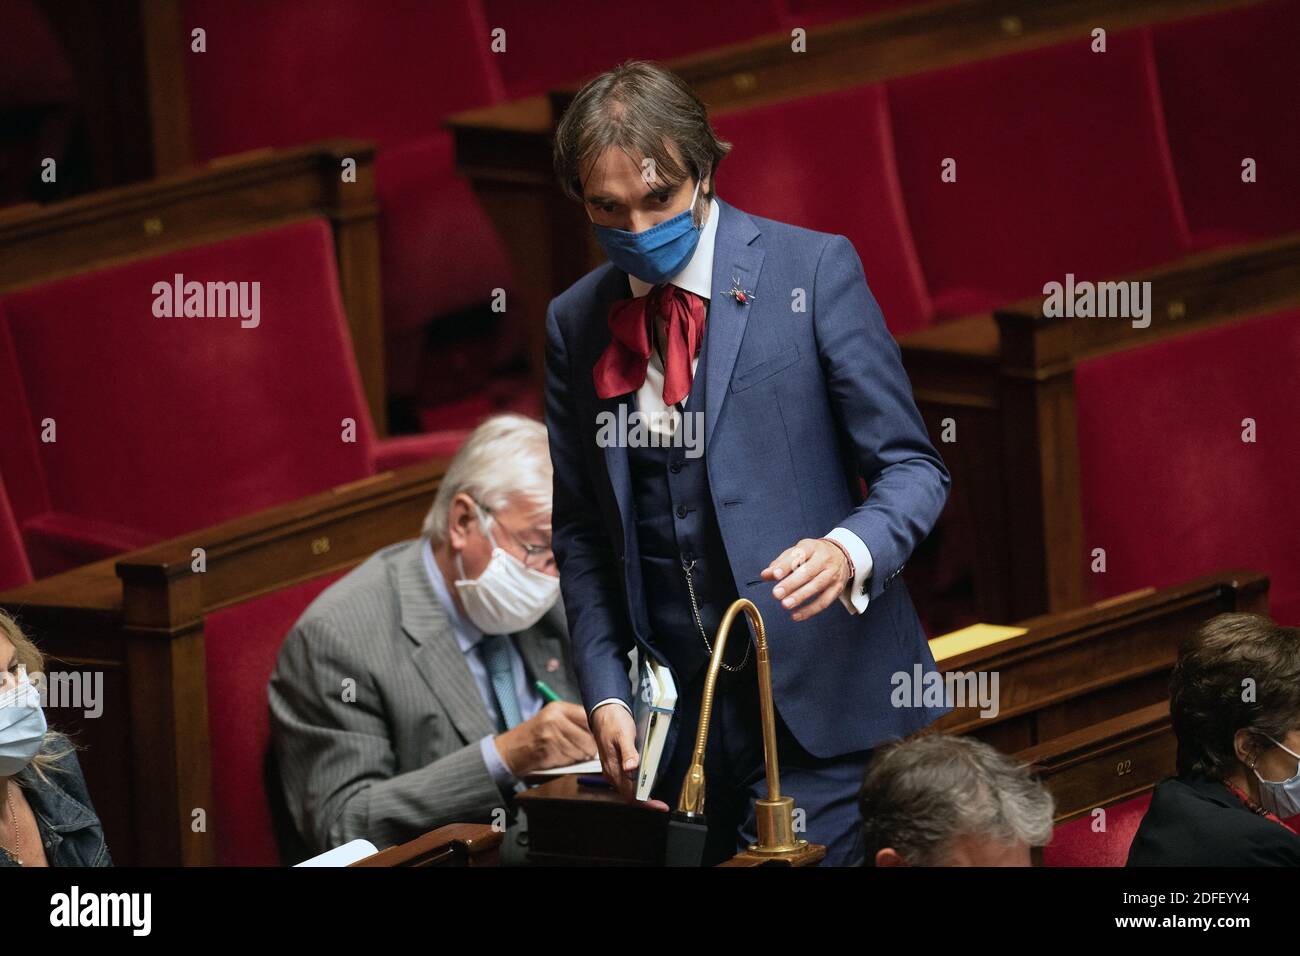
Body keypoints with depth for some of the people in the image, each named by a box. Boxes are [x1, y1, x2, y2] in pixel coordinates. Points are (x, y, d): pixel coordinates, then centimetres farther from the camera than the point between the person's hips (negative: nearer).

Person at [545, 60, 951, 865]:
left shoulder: (813, 271, -3)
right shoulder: (574, 325, 9)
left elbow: (911, 467, -3)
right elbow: (580, 531, 13)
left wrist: (849, 552, -24)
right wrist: (606, 693, 0)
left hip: (816, 703, -4)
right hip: (671, 709, 4)